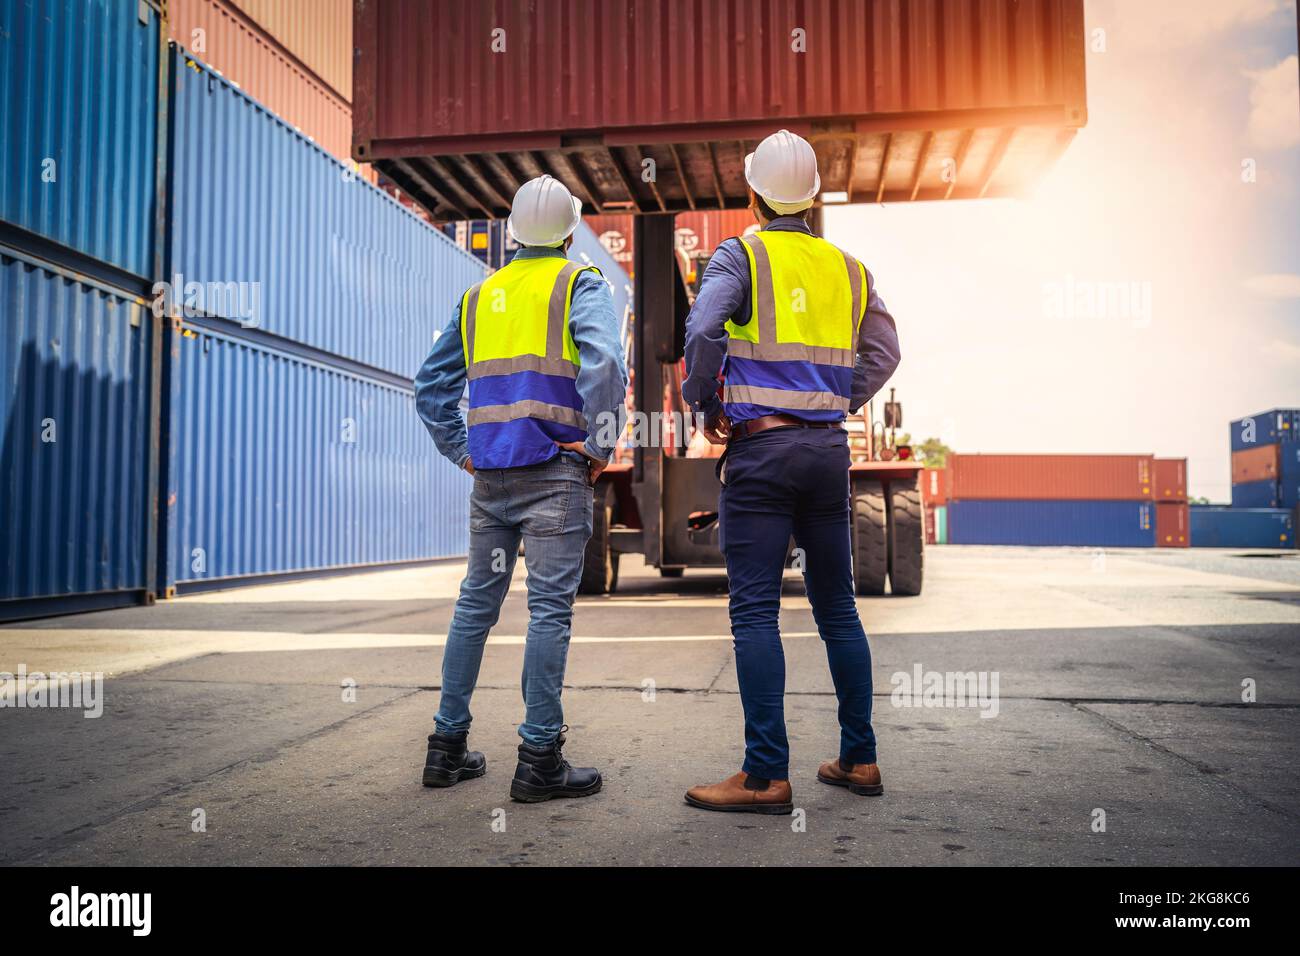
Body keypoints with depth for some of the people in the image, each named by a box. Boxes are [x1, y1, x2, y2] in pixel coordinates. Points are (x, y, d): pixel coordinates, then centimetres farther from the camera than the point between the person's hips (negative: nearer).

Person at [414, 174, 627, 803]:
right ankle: (539, 758, -2)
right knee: (550, 608, -4)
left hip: (489, 475, 6)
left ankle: (448, 745, 18)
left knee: (475, 604, 12)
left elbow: (431, 384, 18)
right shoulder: (581, 284, 1)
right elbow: (603, 363, -19)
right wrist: (600, 446, -11)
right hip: (554, 470, -5)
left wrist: (459, 450, 17)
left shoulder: (479, 294, 18)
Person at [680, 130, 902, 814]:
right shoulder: (847, 267, 14)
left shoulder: (741, 256, -2)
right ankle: (858, 758, 20)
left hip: (761, 448, -5)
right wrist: (837, 405, 15)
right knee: (837, 607, 13)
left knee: (755, 611, -3)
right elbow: (883, 352, 11)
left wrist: (704, 405, -4)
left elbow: (703, 329, -18)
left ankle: (766, 775, -2)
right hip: (829, 449, 6)